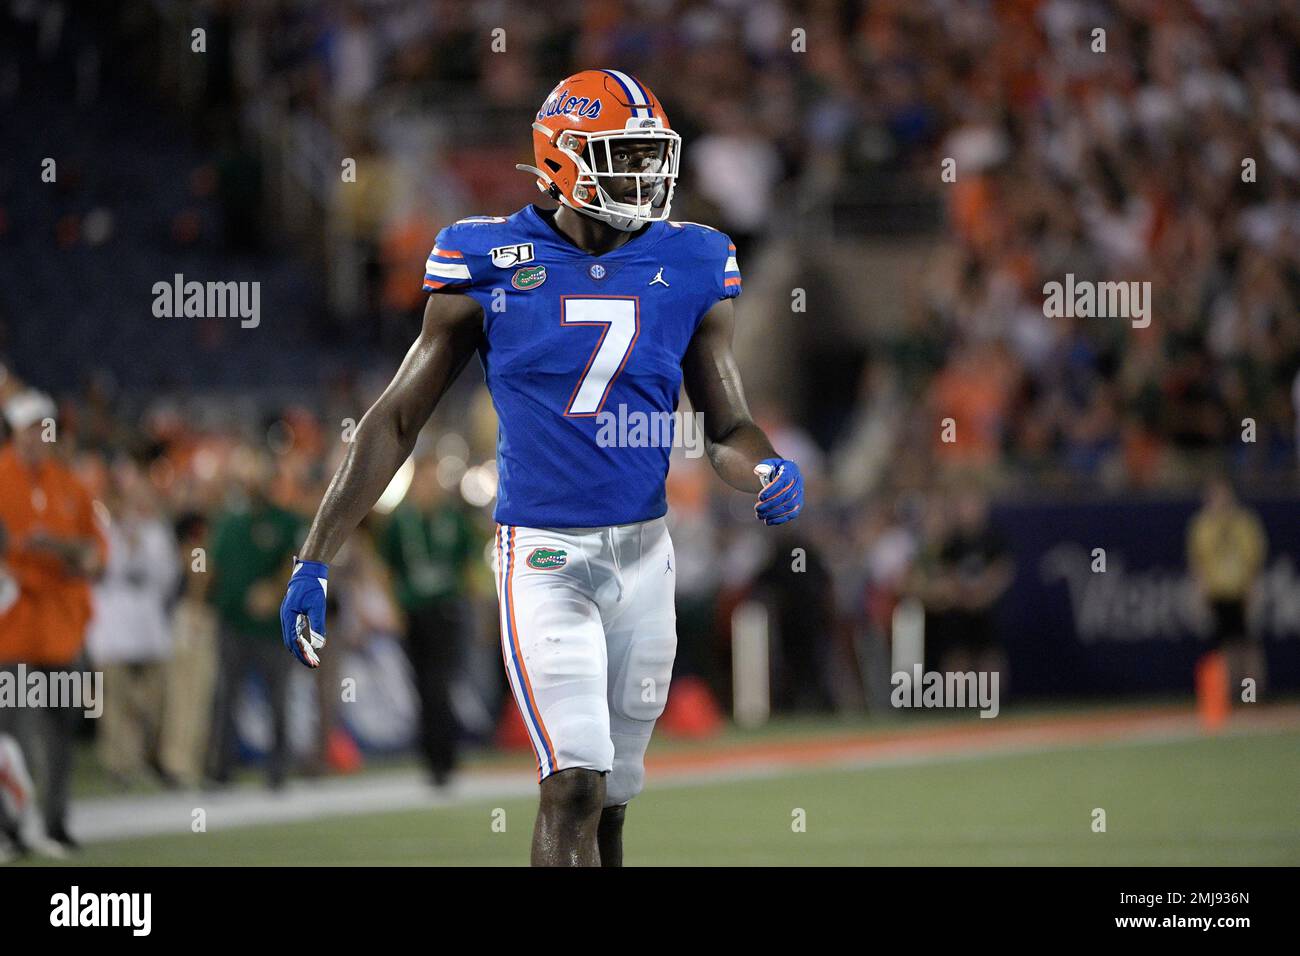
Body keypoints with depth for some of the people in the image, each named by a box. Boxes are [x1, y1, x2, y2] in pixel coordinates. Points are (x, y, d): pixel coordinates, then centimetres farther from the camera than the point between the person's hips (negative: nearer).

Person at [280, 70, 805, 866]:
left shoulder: (690, 267, 2)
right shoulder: (491, 263, -6)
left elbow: (727, 428, 8)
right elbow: (398, 419, 0)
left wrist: (768, 472, -18)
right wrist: (315, 563, -2)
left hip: (643, 553, 4)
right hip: (543, 553, -4)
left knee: (608, 801, 10)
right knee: (575, 784, -17)